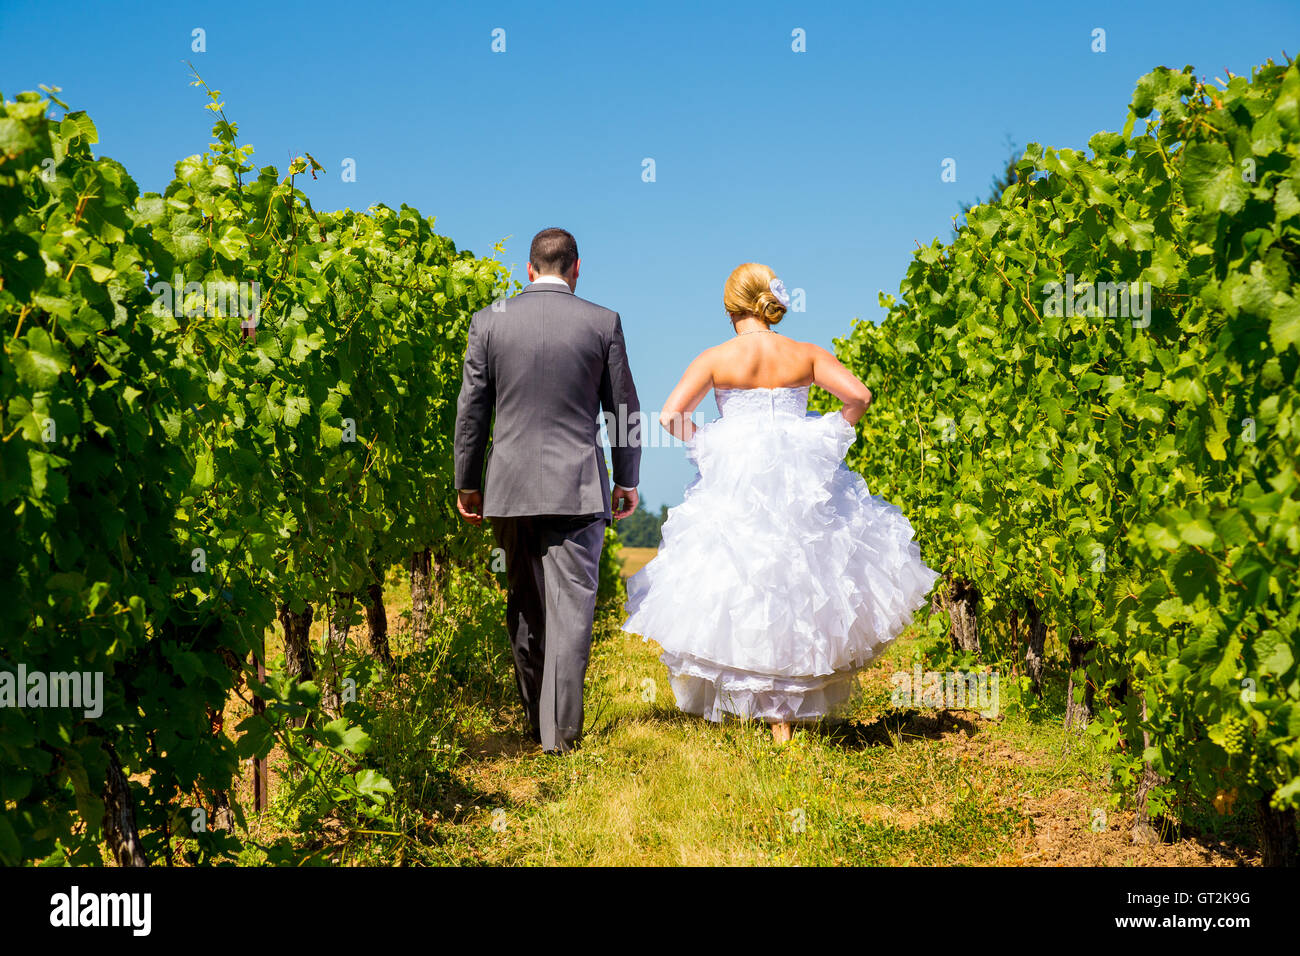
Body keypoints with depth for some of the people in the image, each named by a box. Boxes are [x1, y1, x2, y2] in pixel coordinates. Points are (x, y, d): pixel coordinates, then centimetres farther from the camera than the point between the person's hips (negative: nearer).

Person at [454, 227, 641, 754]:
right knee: (570, 607, -1)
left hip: (511, 490, 2)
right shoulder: (603, 323, -2)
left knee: (525, 607, 14)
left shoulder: (489, 321, 1)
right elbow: (624, 408, 4)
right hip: (578, 489, -2)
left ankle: (535, 718, 23)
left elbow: (471, 409, 4)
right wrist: (626, 479, 15)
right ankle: (560, 729, -4)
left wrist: (467, 482, 13)